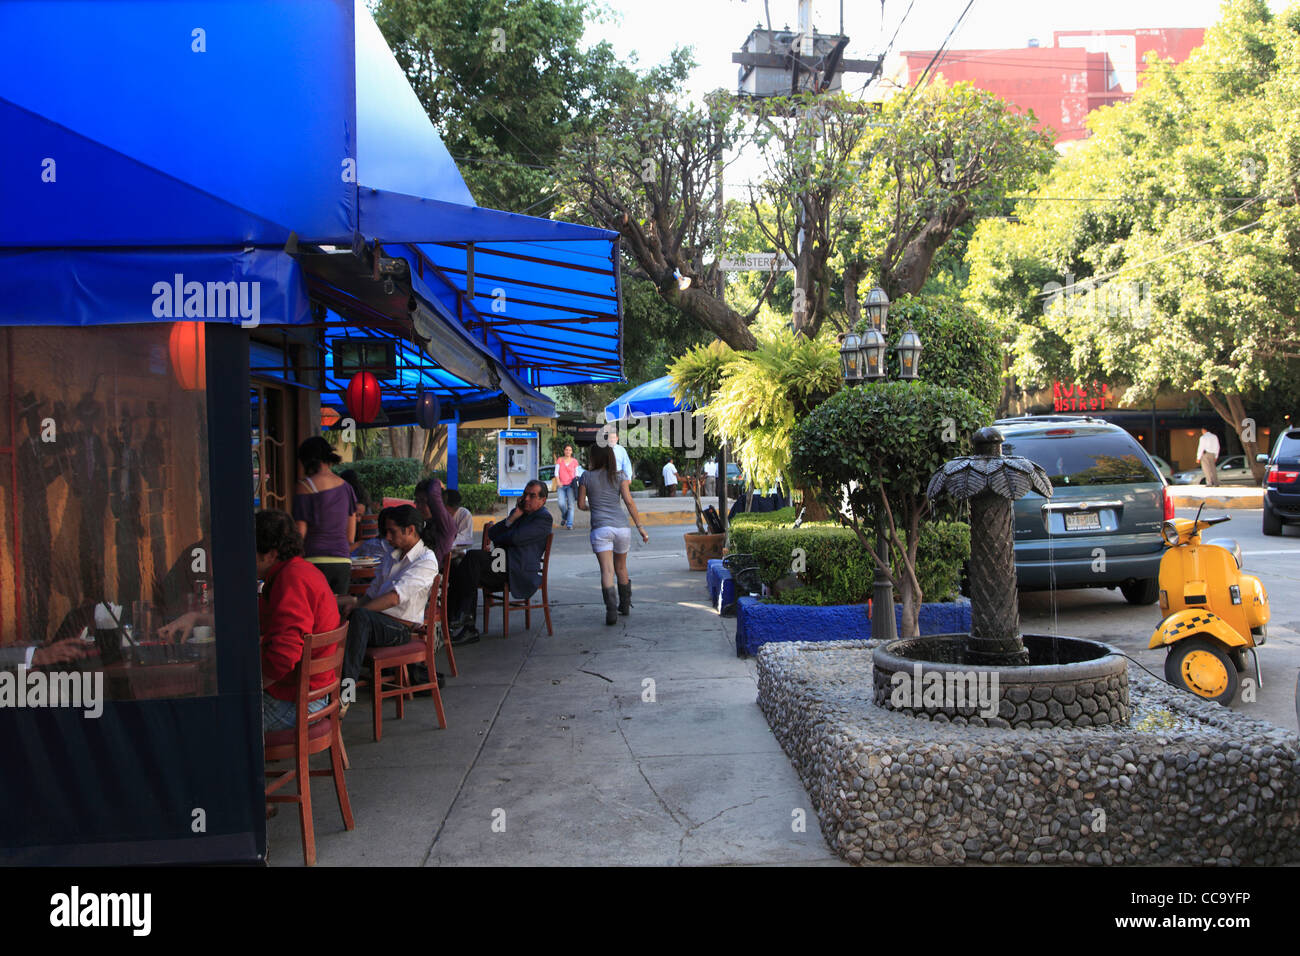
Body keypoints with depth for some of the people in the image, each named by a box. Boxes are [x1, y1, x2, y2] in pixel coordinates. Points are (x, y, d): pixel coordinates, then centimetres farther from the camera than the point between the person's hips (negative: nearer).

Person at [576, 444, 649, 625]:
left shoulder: (587, 477, 5)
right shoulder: (619, 476, 6)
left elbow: (581, 504, 9)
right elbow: (629, 502, -3)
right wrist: (640, 527, -2)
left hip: (600, 528, -2)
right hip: (621, 527, 2)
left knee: (607, 571, -10)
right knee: (621, 568, 19)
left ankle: (611, 610, -24)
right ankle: (625, 605, 32)